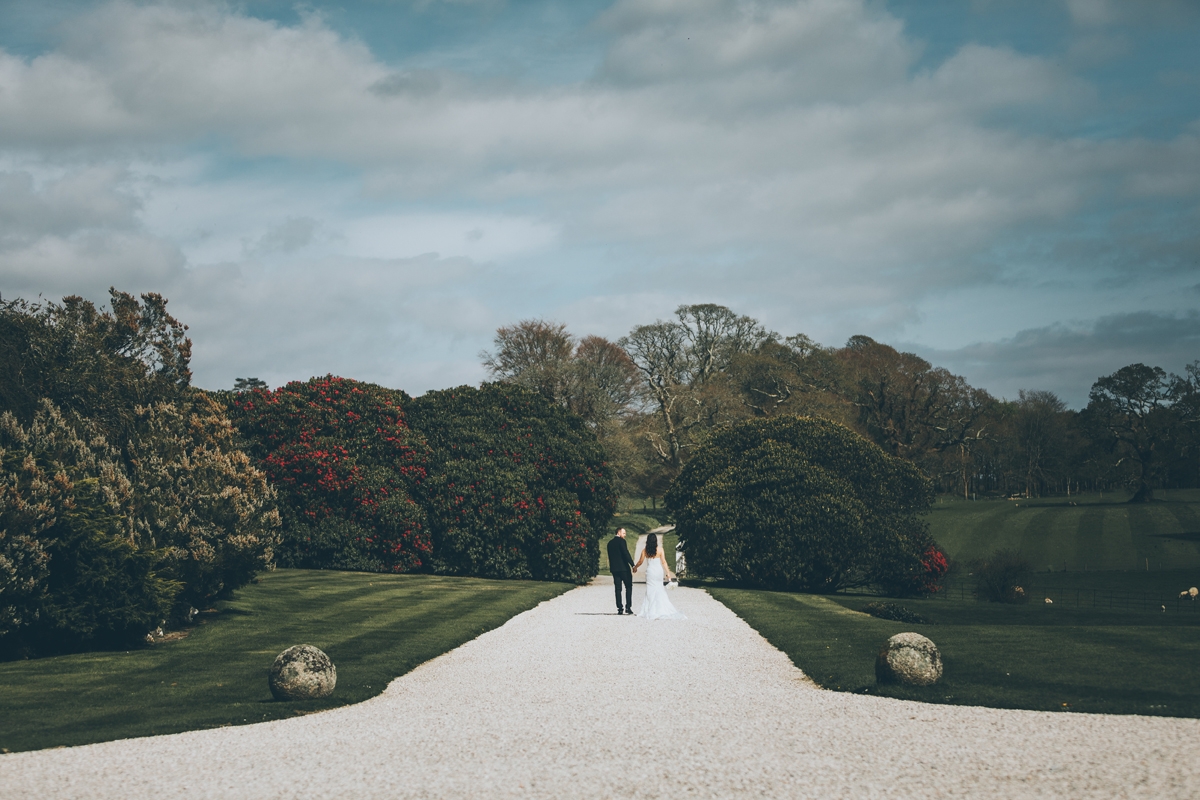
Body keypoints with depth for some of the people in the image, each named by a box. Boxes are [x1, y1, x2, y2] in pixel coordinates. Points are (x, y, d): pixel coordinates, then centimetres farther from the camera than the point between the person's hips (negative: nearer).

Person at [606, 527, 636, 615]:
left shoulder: (610, 543, 13)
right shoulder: (621, 541, -9)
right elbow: (626, 554, -16)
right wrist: (633, 565, -15)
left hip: (614, 568, 6)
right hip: (623, 568, -6)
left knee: (618, 589, 5)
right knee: (628, 587, 2)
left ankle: (620, 608, 2)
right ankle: (628, 607, -7)